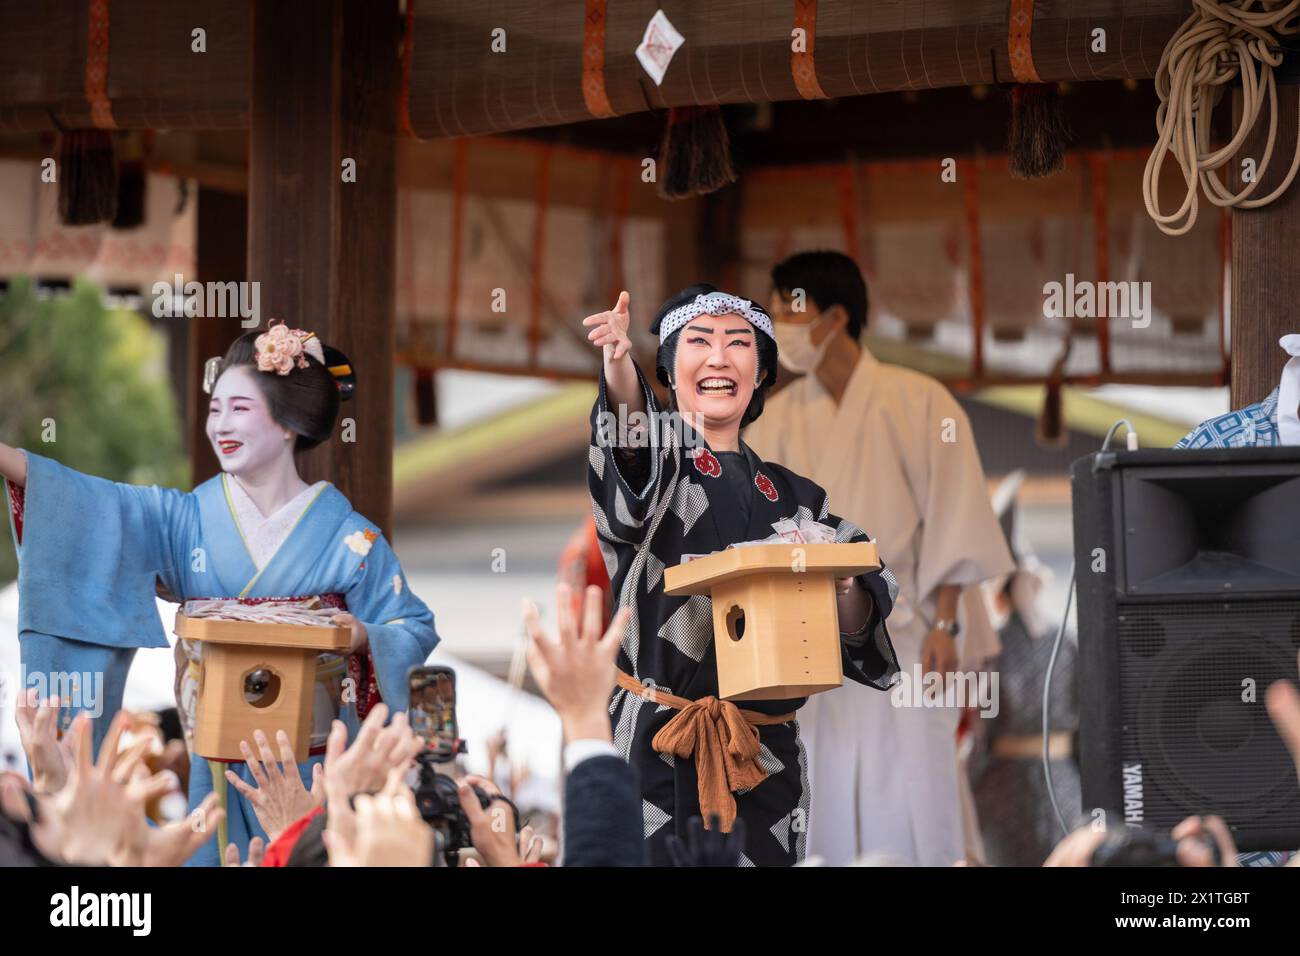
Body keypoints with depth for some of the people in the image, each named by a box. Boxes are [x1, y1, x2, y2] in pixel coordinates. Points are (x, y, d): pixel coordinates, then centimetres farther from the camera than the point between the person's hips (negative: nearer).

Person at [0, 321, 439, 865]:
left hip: (312, 772, -2)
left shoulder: (347, 538, -5)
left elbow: (415, 629, 0)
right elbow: (96, 507, -10)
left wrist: (363, 637, -21)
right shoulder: (188, 518, 1)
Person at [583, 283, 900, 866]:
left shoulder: (794, 498, 14)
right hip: (657, 755, -4)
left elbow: (860, 621, 9)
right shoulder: (657, 454, 2)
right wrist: (619, 368, -45)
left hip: (767, 761, 4)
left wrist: (845, 589, -16)